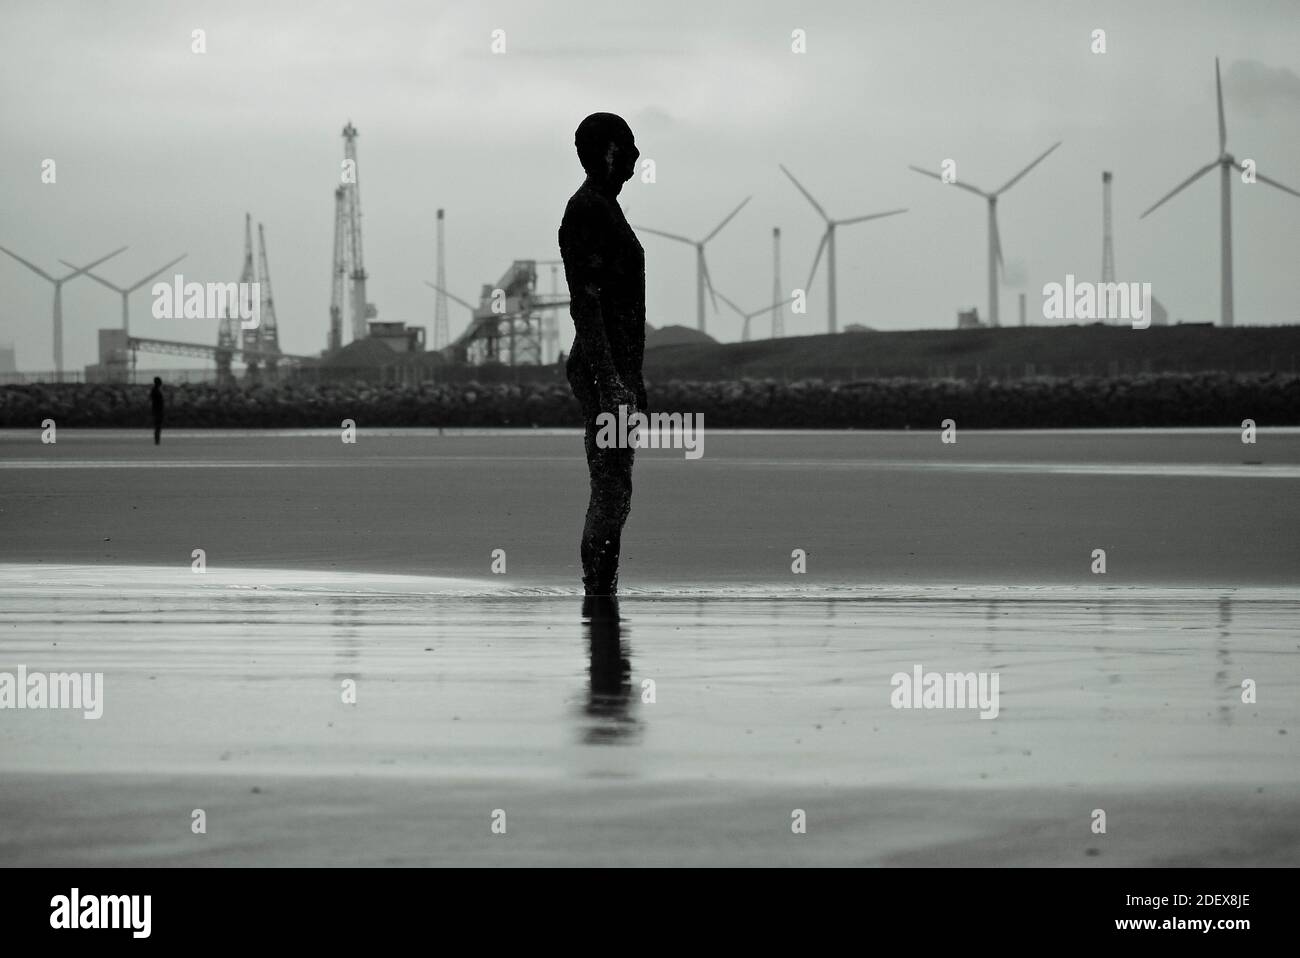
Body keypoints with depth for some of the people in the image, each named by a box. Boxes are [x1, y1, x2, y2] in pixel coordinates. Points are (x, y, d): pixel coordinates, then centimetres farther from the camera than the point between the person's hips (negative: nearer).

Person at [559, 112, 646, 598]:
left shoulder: (606, 207, 18)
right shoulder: (587, 209, -13)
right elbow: (585, 302, -20)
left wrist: (633, 377, 24)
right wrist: (610, 381, -24)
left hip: (617, 368, 10)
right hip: (603, 370, -10)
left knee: (614, 493, 11)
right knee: (611, 493, -10)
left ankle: (603, 595, 14)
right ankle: (597, 596, -8)